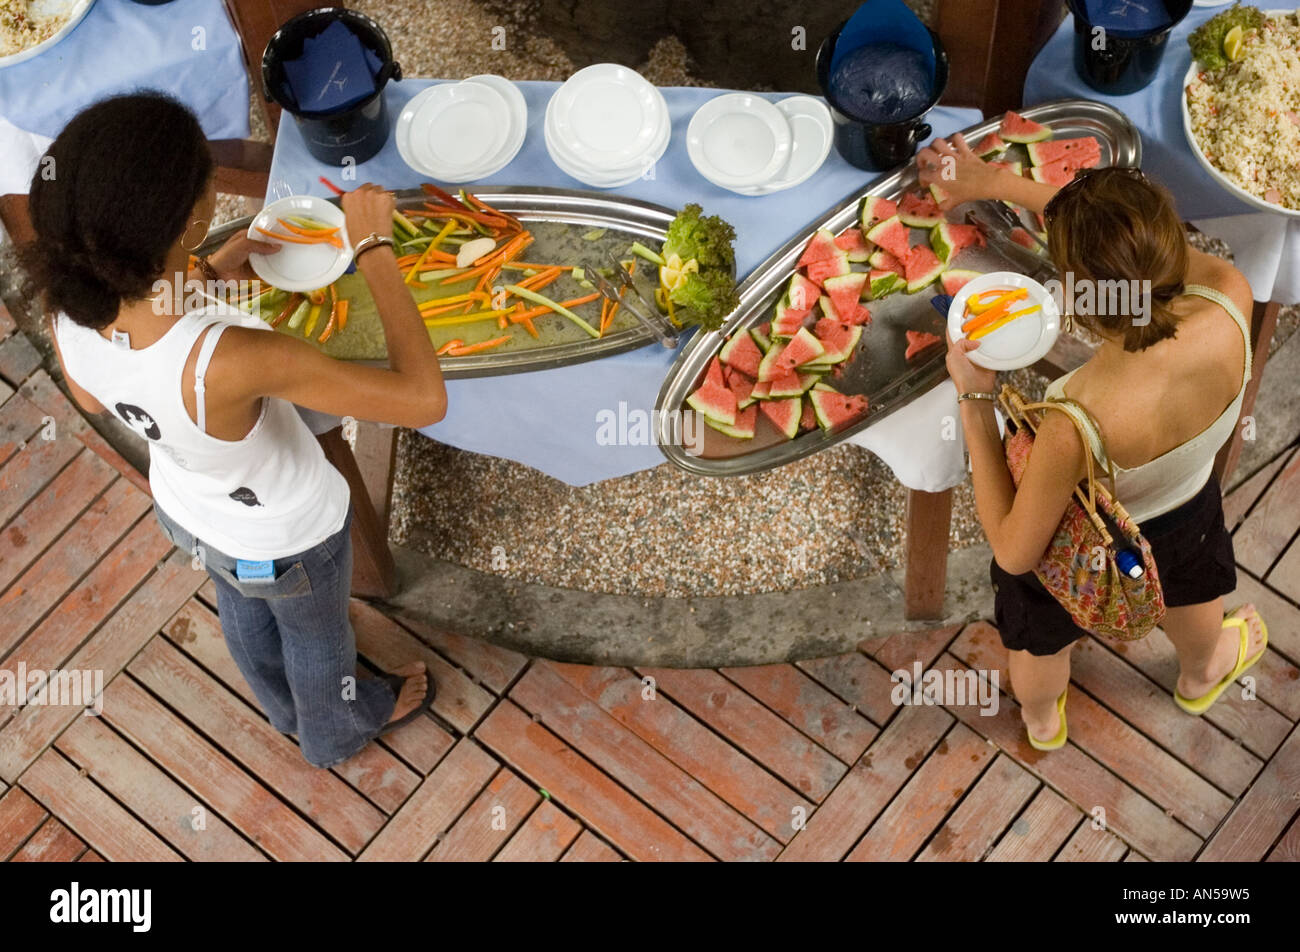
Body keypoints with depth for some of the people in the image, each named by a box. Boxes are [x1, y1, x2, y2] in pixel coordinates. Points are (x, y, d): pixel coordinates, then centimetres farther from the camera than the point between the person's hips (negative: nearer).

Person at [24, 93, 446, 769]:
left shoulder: (68, 311, -29)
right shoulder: (230, 361, -50)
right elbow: (423, 399, -44)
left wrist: (206, 274, -8)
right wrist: (374, 248, -36)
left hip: (186, 510, 5)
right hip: (285, 540, -5)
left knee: (245, 613, 37)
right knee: (315, 635, 30)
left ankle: (288, 709, 69)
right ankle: (337, 732, 63)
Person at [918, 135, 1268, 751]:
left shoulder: (1074, 427, -48)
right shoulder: (1228, 303, -38)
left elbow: (1015, 553, -29)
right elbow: (1136, 239, -18)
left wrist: (973, 401, -30)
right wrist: (1001, 182, -15)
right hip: (1188, 516, 3)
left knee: (1043, 641, 35)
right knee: (1190, 598, 40)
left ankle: (1041, 722, 69)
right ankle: (1201, 676, 75)